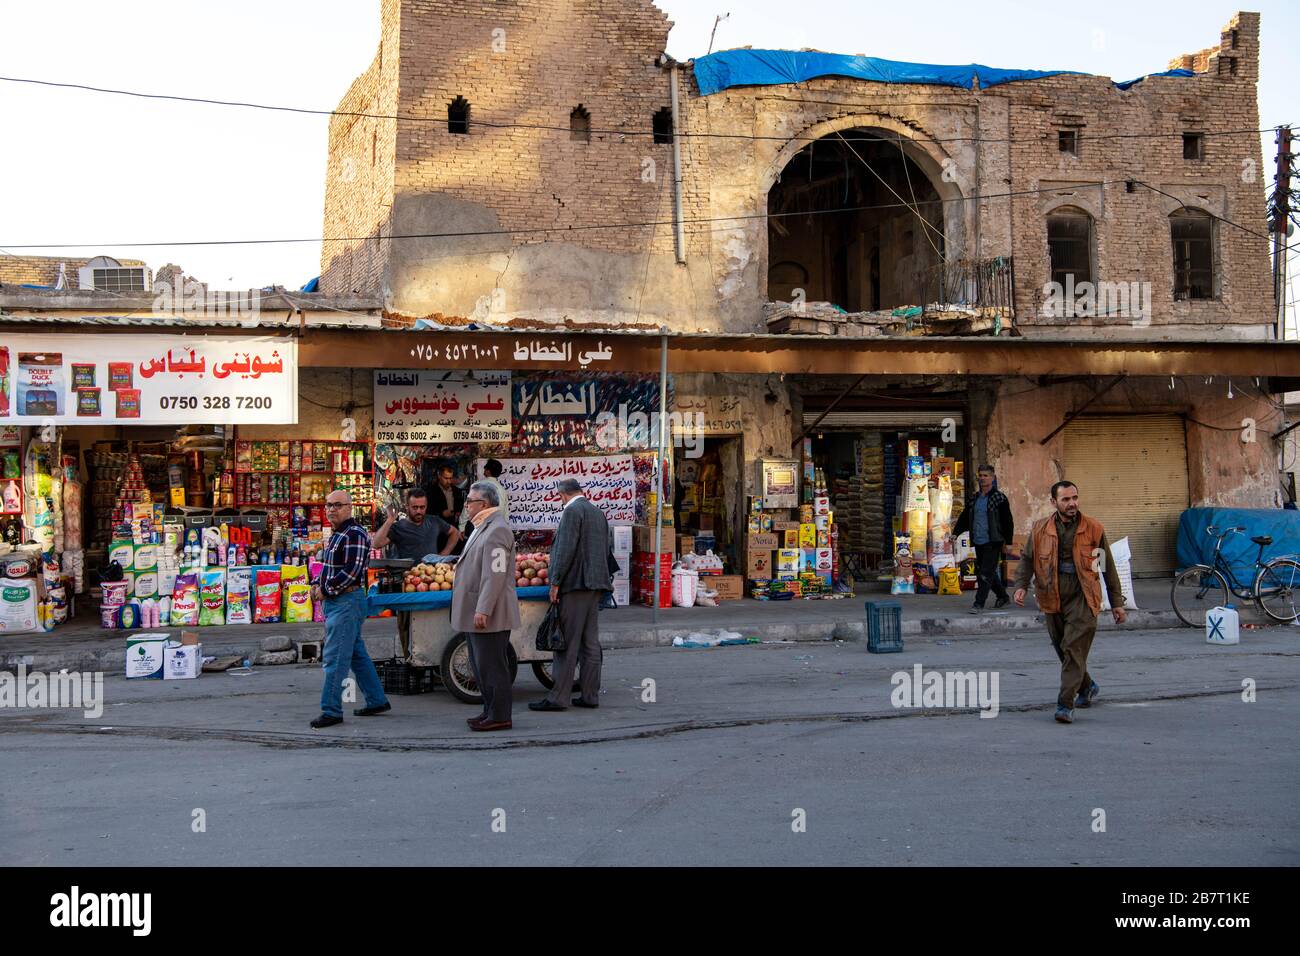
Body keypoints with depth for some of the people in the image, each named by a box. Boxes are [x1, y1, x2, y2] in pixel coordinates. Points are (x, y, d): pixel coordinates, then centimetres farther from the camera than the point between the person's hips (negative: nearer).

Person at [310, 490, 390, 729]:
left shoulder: (355, 534, -14)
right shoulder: (338, 534, 17)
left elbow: (351, 571, -22)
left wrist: (326, 590, -14)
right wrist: (319, 585, 8)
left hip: (347, 601, -10)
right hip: (336, 602, 10)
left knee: (334, 657, -9)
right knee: (357, 654, 14)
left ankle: (331, 710, -5)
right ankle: (377, 700, 22)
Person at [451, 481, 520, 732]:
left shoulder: (496, 531, -16)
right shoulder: (482, 528, 18)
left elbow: (495, 575, -23)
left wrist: (483, 610, -26)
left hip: (489, 615, -11)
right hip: (475, 614, 11)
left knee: (491, 666, -5)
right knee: (480, 665, 16)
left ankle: (499, 716, 0)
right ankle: (490, 711, 25)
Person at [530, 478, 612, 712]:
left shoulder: (572, 511, -10)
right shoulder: (598, 512, 17)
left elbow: (566, 549, -17)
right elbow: (605, 550, 21)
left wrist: (555, 582, -14)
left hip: (575, 584, -9)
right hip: (595, 584, 9)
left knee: (568, 644, -7)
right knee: (590, 643, 10)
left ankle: (558, 698, -6)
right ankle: (590, 695, 12)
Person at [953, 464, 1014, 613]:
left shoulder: (999, 498, -6)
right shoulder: (974, 499, 13)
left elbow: (1008, 521, -7)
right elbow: (964, 518, 18)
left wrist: (1008, 542, -10)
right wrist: (955, 533, 7)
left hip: (992, 543, -7)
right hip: (978, 543, 7)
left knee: (986, 573, -10)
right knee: (981, 572, 14)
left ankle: (979, 603, -6)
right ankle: (1003, 597, 30)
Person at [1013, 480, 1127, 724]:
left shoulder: (1093, 529, 2)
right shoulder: (1041, 529, 6)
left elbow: (1108, 567, 8)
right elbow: (1027, 560, 10)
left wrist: (1117, 603, 9)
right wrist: (1021, 586, -8)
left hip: (1082, 597, -3)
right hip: (1053, 598, 3)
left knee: (1074, 649, -13)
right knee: (1063, 649, 13)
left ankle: (1066, 705, -13)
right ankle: (1088, 687, 39)